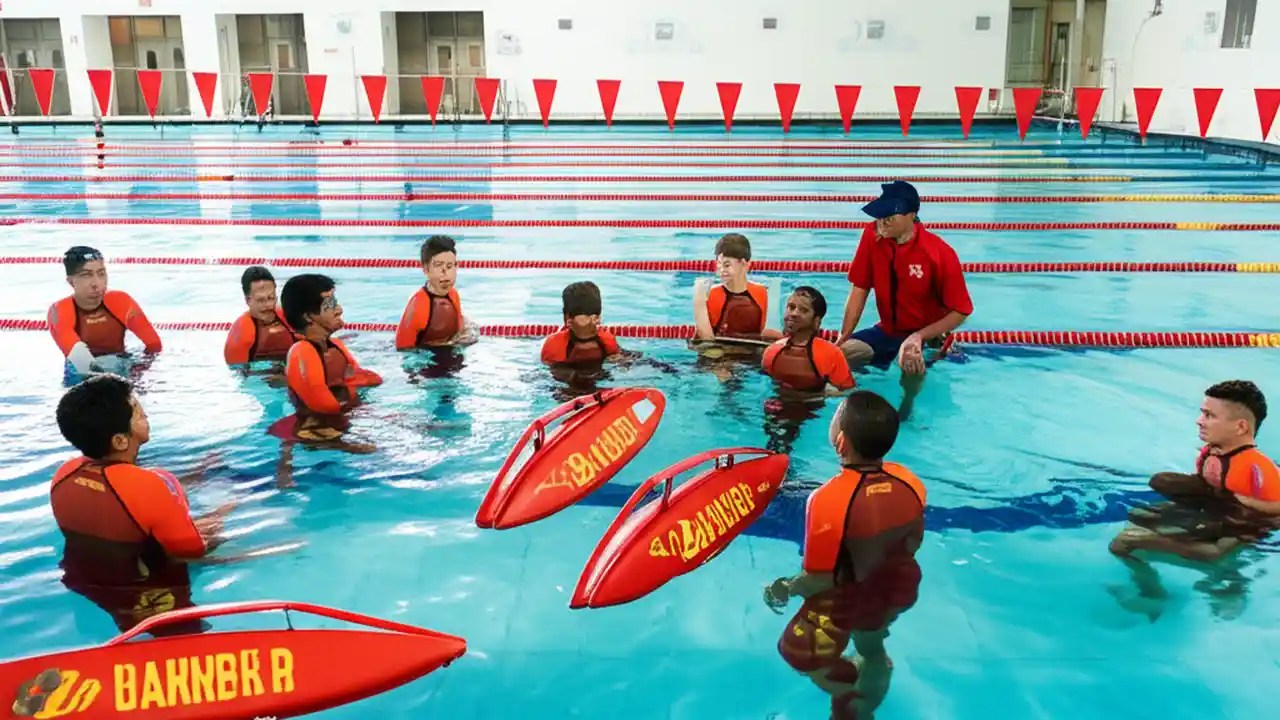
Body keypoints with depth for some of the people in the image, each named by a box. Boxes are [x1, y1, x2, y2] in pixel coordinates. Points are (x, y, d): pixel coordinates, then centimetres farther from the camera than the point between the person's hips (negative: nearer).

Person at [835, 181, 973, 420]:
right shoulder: (872, 236, -13)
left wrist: (919, 337, -26)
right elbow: (859, 289, -7)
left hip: (927, 335, -4)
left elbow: (960, 311, -15)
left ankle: (906, 409, -3)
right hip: (887, 330, 4)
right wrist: (843, 337, -13)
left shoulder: (940, 253, -23)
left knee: (912, 360, -36)